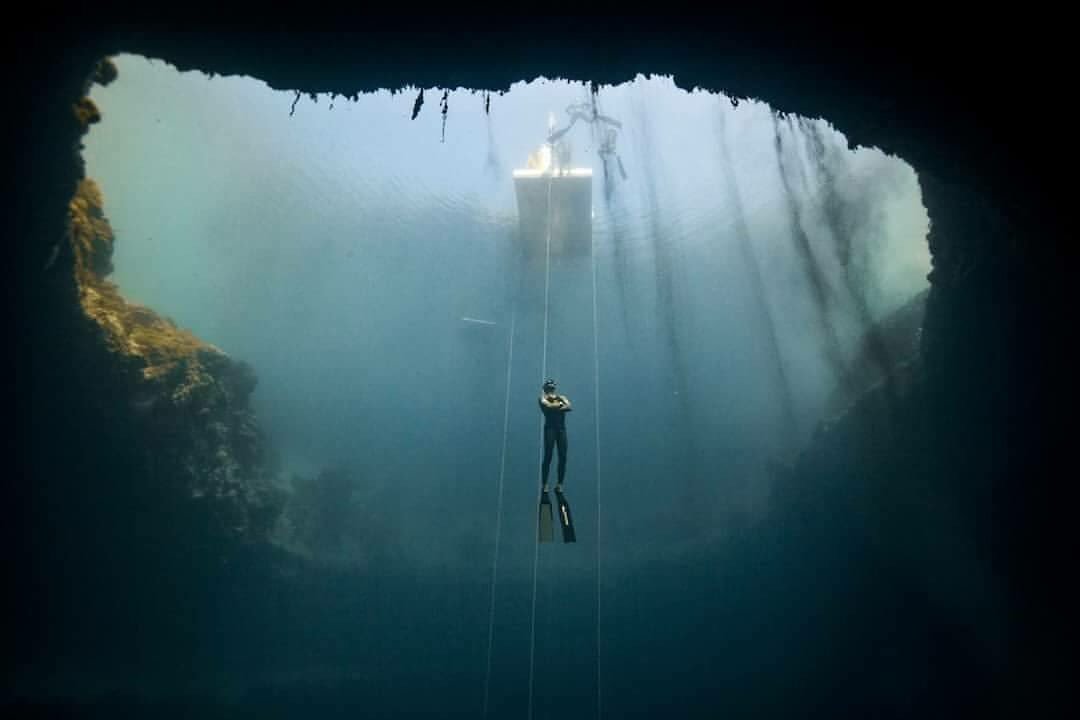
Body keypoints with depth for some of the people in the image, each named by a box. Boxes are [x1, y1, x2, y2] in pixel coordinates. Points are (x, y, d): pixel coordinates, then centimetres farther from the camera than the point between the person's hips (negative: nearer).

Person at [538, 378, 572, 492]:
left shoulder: (562, 397, 18)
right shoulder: (543, 398, 8)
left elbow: (569, 407, -2)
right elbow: (549, 406, -14)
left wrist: (555, 408, -9)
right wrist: (560, 404, -1)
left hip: (562, 428, 4)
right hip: (550, 428, -4)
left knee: (563, 457, -2)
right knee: (548, 456, -10)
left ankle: (560, 484, 5)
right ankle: (545, 484, -9)